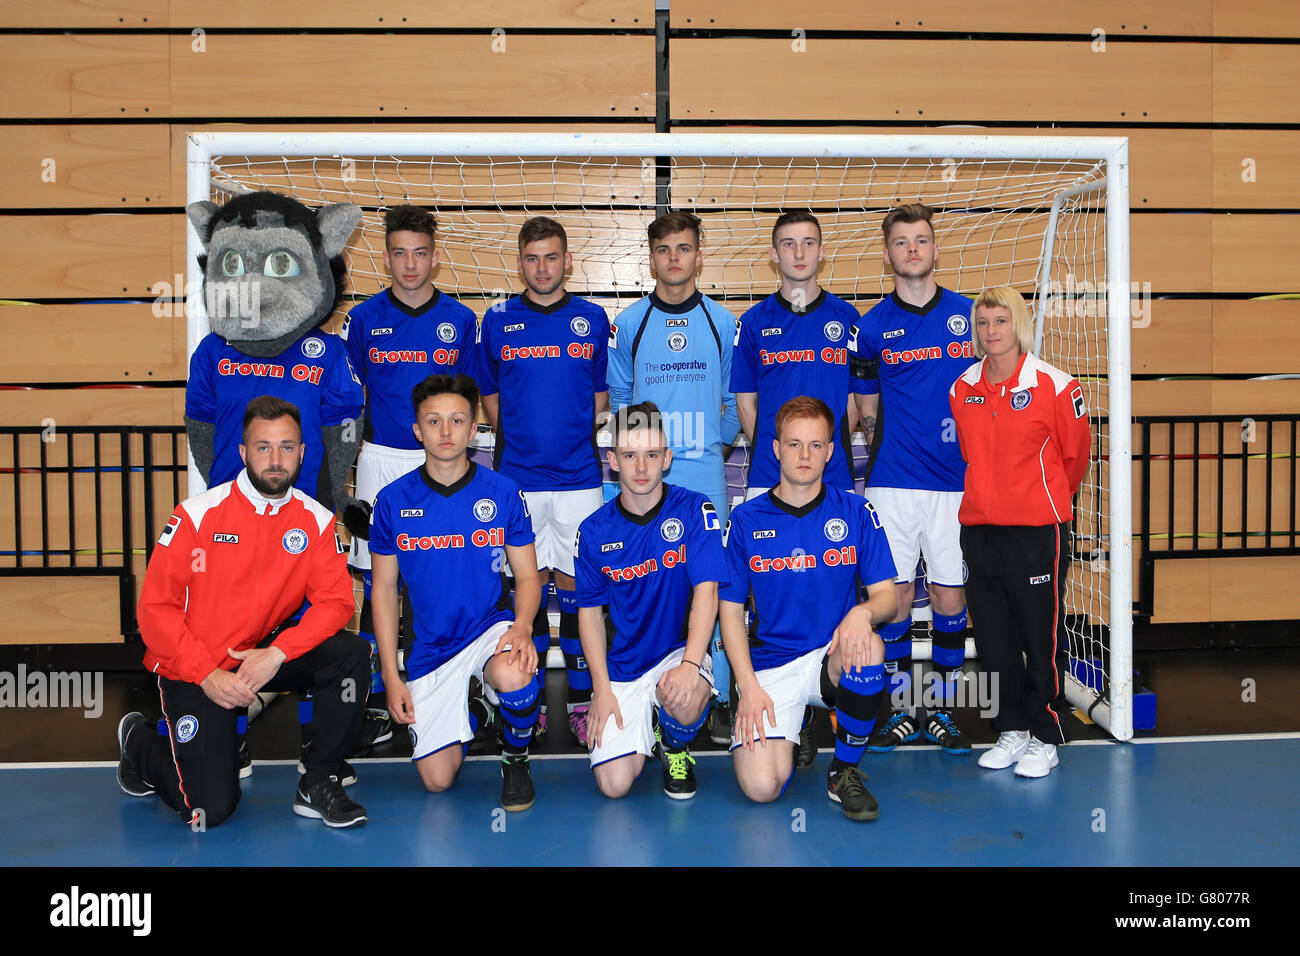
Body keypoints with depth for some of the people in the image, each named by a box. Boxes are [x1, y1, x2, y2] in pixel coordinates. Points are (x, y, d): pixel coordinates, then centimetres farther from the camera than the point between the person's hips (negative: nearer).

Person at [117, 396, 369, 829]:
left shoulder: (316, 521, -5)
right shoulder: (198, 514, -13)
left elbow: (335, 601, -10)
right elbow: (156, 607, -12)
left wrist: (276, 654, -25)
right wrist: (207, 675, -19)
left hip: (263, 655, 3)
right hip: (192, 670, -3)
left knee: (349, 653, -23)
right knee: (211, 809, -9)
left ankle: (318, 785, -7)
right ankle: (140, 744, 24)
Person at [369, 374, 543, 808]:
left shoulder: (502, 493, -5)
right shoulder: (392, 500, -3)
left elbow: (527, 576, 1)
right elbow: (384, 588, 3)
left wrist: (522, 626, -21)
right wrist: (391, 675, -1)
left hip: (491, 627, -1)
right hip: (430, 647, 2)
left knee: (513, 676, -38)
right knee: (437, 779, -3)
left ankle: (515, 759, -3)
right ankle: (468, 712, 32)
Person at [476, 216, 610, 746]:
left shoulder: (592, 319, 5)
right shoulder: (498, 320, 5)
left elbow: (601, 394, 11)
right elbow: (489, 395, 12)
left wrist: (578, 438, 2)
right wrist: (517, 437, 5)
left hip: (578, 475, 0)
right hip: (516, 477, 0)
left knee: (576, 583, 4)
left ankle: (580, 701, 15)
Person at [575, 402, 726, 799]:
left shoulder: (694, 511, -8)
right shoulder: (595, 531, -2)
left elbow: (706, 589, -17)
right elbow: (590, 612, 4)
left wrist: (690, 664, -31)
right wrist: (601, 688, -7)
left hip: (680, 651, -1)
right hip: (622, 666, 2)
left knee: (685, 703, -36)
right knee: (614, 784, -11)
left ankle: (675, 747, 3)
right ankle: (645, 726, 25)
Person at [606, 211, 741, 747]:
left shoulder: (722, 322, 7)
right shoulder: (627, 324, 6)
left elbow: (735, 399, 13)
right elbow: (619, 398, 12)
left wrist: (719, 442, 6)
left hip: (705, 472, 0)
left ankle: (718, 699, 7)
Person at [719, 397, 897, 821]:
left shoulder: (855, 512, 1)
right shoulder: (746, 519, 0)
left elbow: (886, 595, 0)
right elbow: (731, 611, 2)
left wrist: (862, 613, -25)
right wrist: (748, 686, -10)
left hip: (833, 658, 1)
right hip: (769, 665, 0)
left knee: (868, 648, -36)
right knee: (761, 786, -21)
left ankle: (844, 771, -10)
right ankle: (792, 734, 18)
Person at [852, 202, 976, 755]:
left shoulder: (970, 314, 6)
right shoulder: (871, 325, 5)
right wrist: (890, 446, 2)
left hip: (957, 480, 1)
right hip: (892, 481, 0)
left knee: (950, 593, 5)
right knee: (893, 592, 2)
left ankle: (944, 710, 20)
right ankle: (900, 708, 18)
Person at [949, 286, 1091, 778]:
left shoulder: (1054, 384, -7)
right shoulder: (962, 389, 6)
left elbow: (1076, 453, 6)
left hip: (1038, 529, -5)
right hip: (979, 528, 5)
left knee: (1042, 635, 2)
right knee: (993, 635, 10)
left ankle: (1045, 738, 16)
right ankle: (1012, 730, 25)